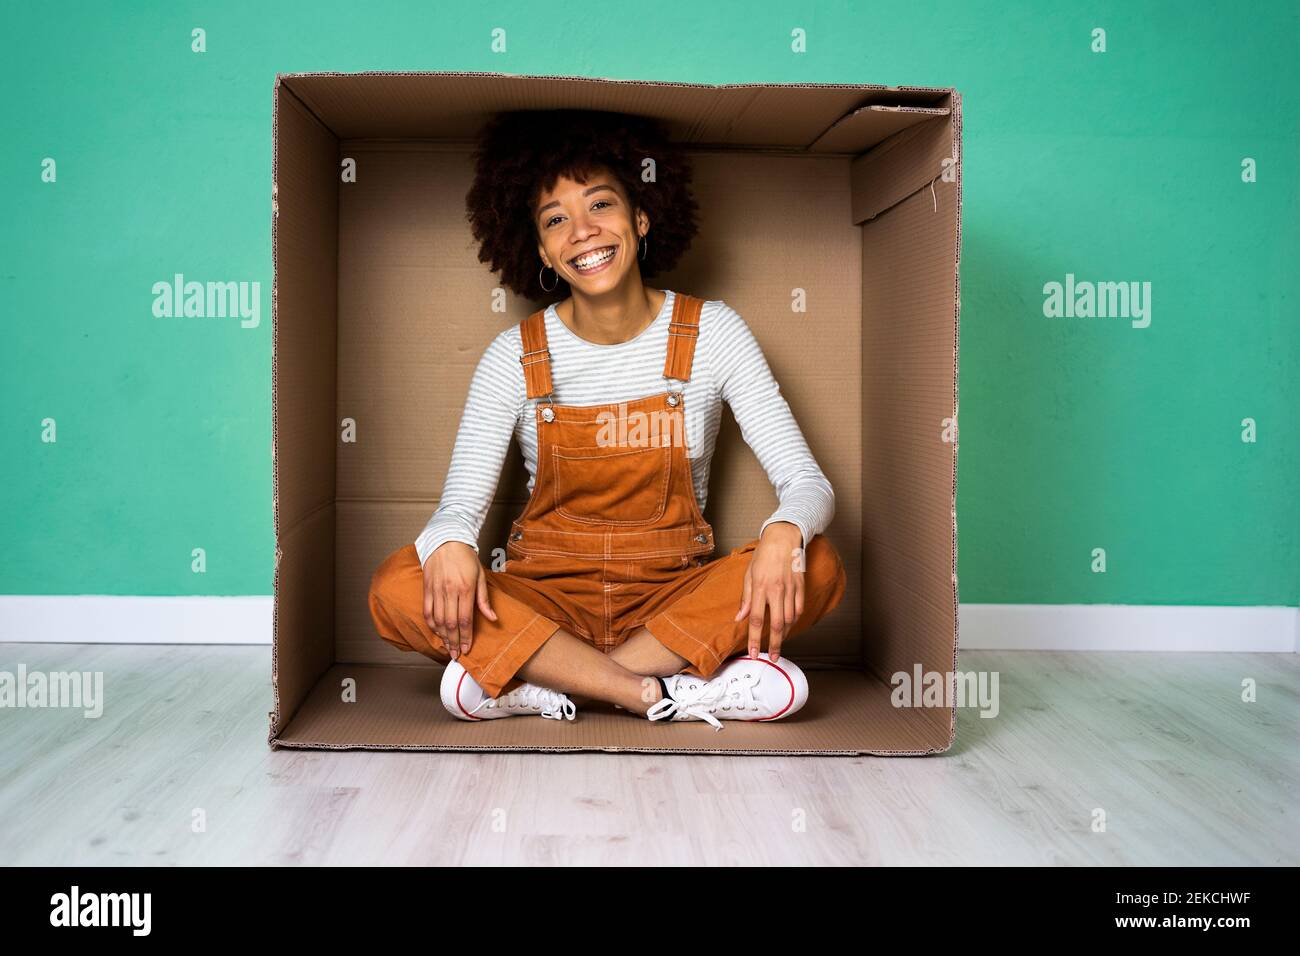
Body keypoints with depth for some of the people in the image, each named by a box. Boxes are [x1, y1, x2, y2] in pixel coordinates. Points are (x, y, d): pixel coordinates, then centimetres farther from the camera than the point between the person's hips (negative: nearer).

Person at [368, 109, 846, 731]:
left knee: (817, 567, -27)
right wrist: (449, 545, -33)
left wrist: (784, 534, -31)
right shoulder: (514, 357, -2)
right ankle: (667, 692, -26)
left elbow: (807, 482, -7)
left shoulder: (712, 332, -2)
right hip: (546, 598, 0)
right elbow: (460, 505, -7)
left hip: (674, 597, 1)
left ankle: (541, 683, -24)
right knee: (398, 588, -26)